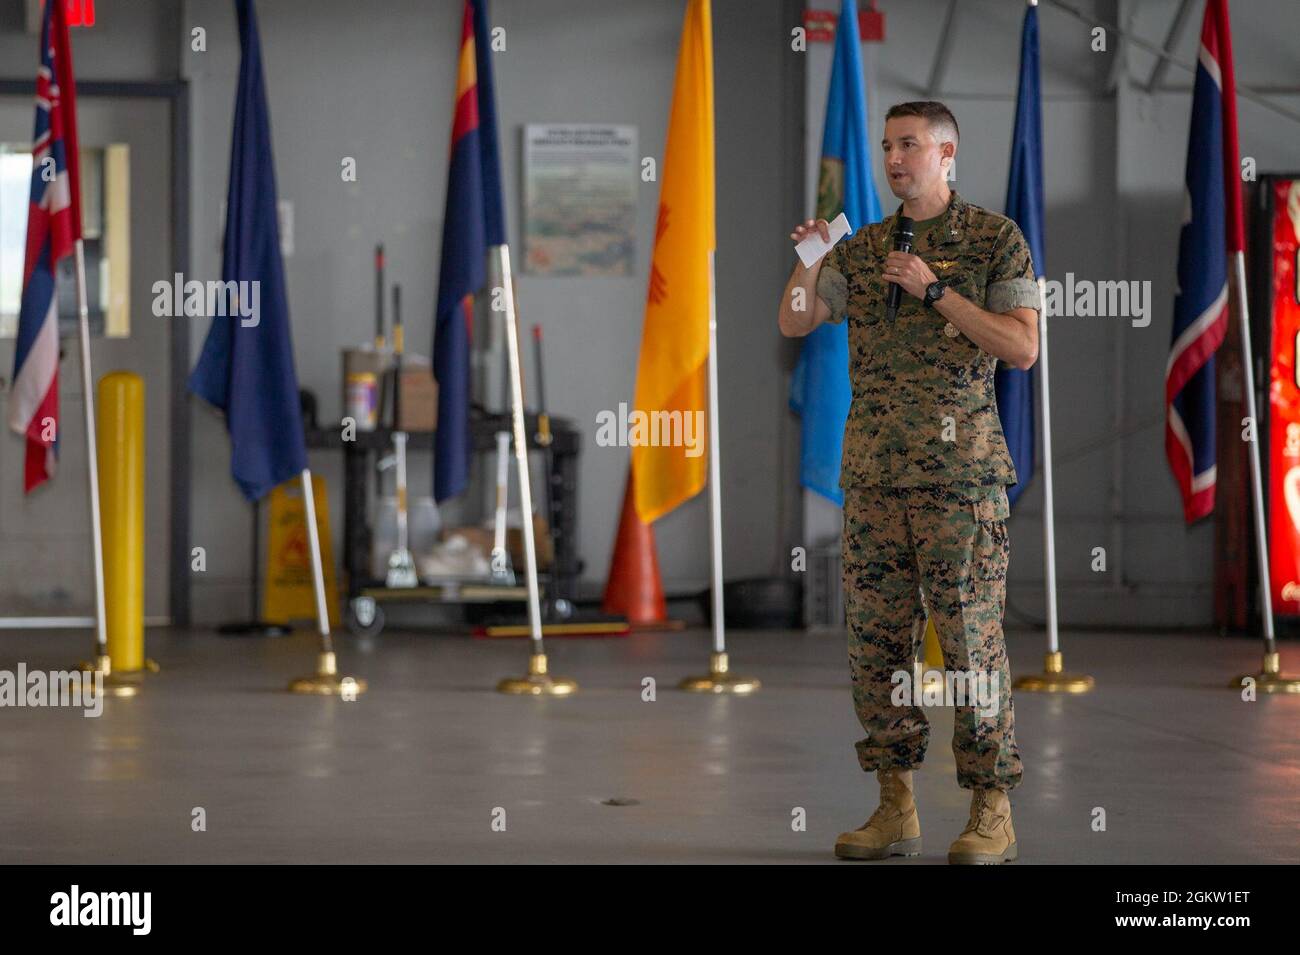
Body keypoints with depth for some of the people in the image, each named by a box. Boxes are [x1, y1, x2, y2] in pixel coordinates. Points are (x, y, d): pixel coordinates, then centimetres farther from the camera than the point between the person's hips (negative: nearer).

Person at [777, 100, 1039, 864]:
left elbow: (1024, 348, -7)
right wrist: (809, 259, -11)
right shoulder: (862, 249, 14)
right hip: (874, 470, 5)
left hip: (961, 466, -5)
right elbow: (793, 322, 6)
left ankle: (993, 814, 0)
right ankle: (896, 809, 11)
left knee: (971, 638, -6)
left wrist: (936, 291, -13)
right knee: (876, 638, 4)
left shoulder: (995, 238, 1)